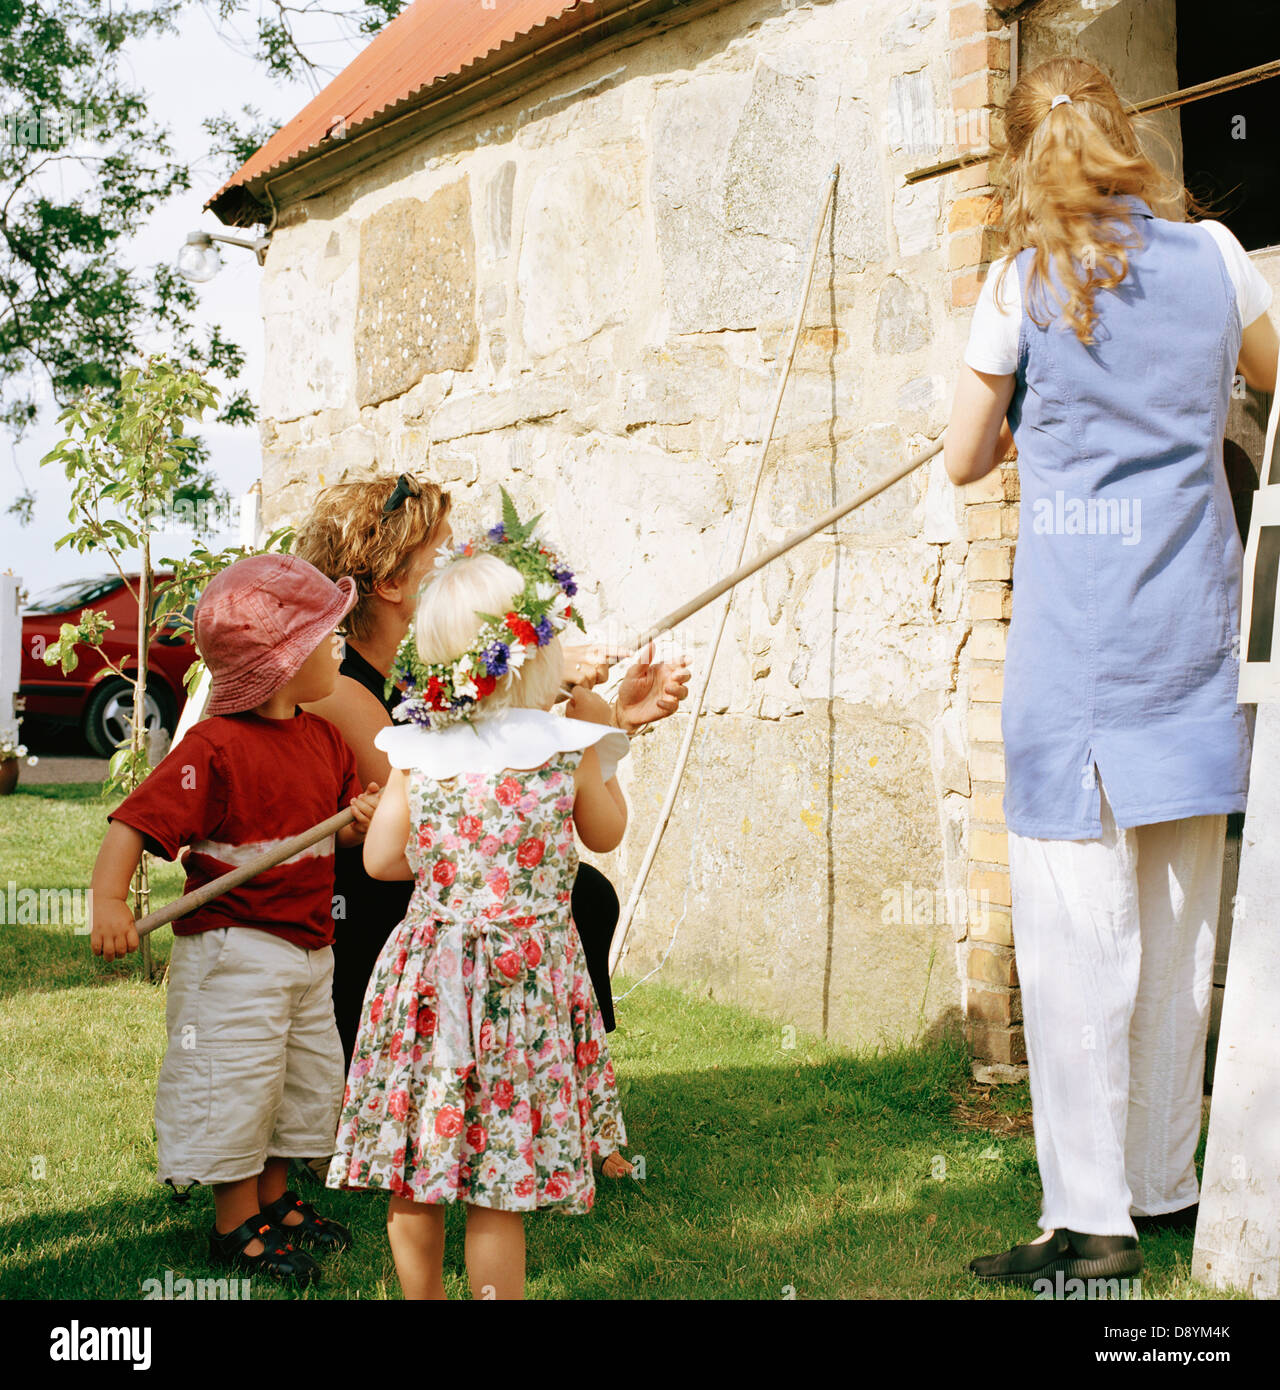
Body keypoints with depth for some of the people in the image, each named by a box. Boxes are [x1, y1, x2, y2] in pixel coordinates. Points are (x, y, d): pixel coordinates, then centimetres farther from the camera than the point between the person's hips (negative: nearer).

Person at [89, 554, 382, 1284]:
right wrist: (109, 901, -37)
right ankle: (236, 1223, 18)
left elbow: (337, 823, 15)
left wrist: (364, 816, -8)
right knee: (237, 1084, 1)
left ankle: (274, 1197, 37)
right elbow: (135, 824, -24)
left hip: (309, 948, 8)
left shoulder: (324, 737, 5)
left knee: (307, 1080, 18)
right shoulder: (216, 747, -19)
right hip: (236, 953, -8)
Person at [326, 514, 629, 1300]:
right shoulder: (565, 747, -8)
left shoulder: (420, 750, -2)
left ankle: (421, 1293, 31)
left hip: (429, 966, 3)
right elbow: (606, 834, 8)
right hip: (525, 973, -3)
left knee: (415, 1180, 15)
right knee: (500, 1187, 4)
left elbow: (381, 858, 1)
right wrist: (600, 742, 19)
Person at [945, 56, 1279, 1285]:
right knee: (1178, 914, 12)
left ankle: (1091, 1219, -2)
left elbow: (965, 458, 5)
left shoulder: (1022, 282, -2)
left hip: (1074, 626, -4)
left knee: (1077, 916, -3)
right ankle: (1164, 1182, 23)